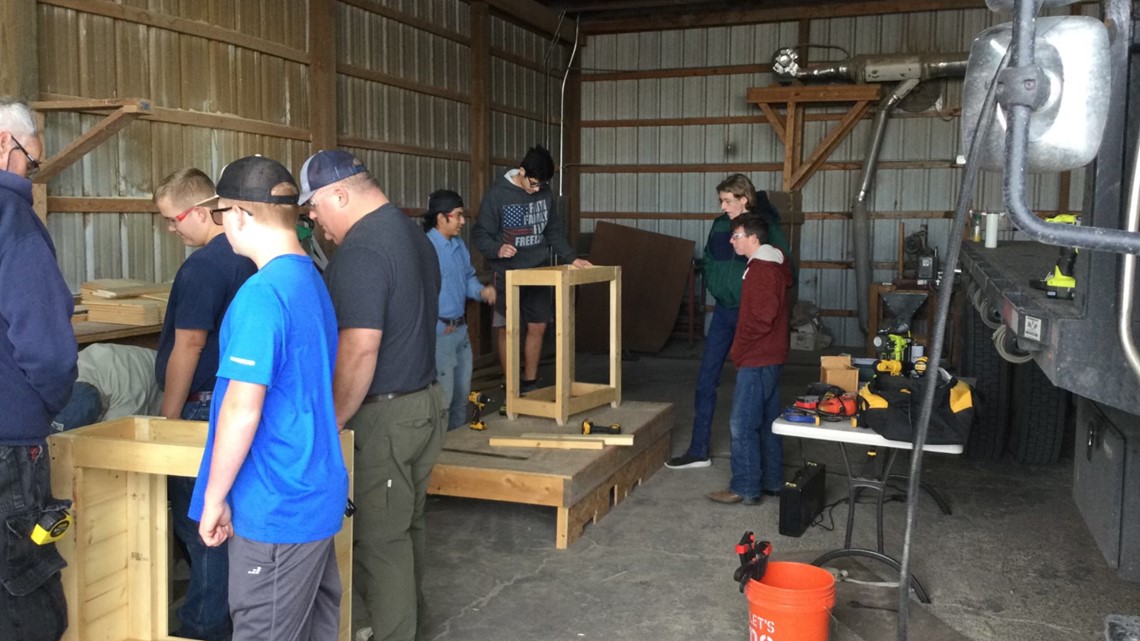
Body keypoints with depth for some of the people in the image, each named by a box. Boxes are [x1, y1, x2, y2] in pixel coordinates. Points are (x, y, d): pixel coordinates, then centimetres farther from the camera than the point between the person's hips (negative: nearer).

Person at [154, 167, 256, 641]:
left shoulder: (203, 265, -19)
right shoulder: (248, 255, 9)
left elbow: (188, 347, -19)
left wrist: (168, 417, -10)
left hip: (204, 406, -9)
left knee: (198, 522, 1)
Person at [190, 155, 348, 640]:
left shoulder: (261, 294, -20)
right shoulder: (312, 280, 8)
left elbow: (242, 412, -22)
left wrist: (214, 497, -10)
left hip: (276, 509, -9)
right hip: (318, 495, 9)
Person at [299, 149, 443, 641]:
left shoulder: (361, 251, -20)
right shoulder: (413, 233, 11)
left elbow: (360, 351, -25)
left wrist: (332, 425, -18)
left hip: (383, 416, -10)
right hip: (424, 401, 10)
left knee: (379, 538, 2)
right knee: (406, 526, 19)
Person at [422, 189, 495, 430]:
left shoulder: (459, 245, 9)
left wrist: (481, 291, -2)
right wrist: (439, 328, -18)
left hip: (461, 329, 9)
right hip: (439, 332, -9)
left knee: (462, 393, 19)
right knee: (442, 395, -1)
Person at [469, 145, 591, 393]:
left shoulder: (545, 192, 3)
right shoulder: (497, 194, -12)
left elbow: (554, 232, 12)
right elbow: (479, 234, -11)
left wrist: (571, 258, 2)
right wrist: (497, 249, -30)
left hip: (538, 272, 5)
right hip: (508, 274, -5)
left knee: (537, 327, 7)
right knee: (508, 331, 1)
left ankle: (530, 383, 21)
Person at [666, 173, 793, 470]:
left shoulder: (767, 227, -12)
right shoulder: (720, 225, 3)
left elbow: (786, 271, -9)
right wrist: (714, 282, 0)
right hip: (723, 311, 5)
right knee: (706, 380, 5)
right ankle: (698, 450, 14)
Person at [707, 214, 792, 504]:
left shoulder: (761, 270, -17)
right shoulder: (775, 263, 14)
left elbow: (761, 318, -24)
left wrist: (738, 347, -12)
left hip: (756, 360, -10)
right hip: (770, 357, 10)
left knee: (743, 423, -5)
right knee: (767, 422, 15)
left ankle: (745, 488, 0)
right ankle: (771, 482, 23)